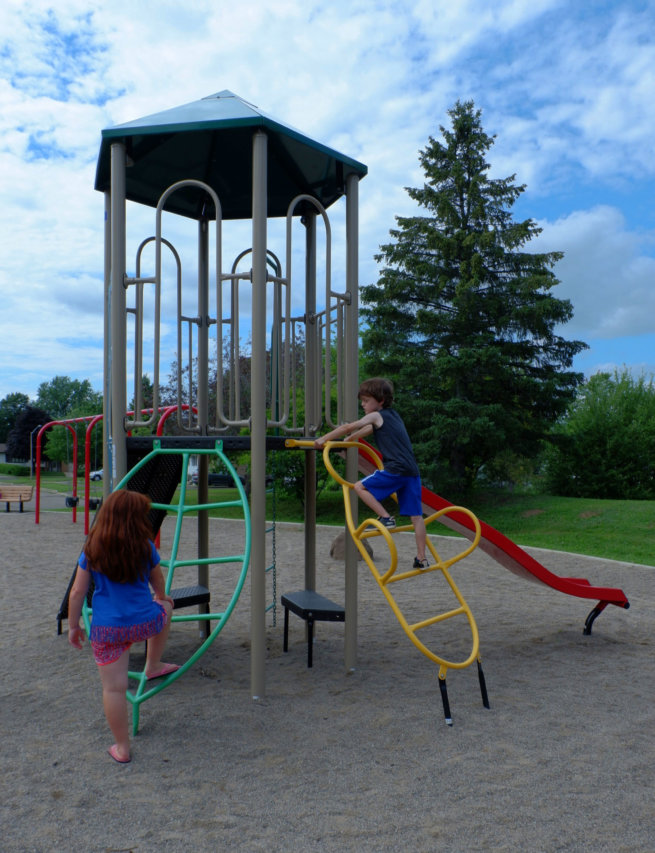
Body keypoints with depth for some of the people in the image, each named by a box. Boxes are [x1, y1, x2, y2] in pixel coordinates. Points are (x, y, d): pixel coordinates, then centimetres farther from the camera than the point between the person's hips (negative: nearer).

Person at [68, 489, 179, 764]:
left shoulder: (92, 550, -4)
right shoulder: (145, 548, -5)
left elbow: (77, 592, -1)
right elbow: (158, 581, 12)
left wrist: (73, 625, 13)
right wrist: (162, 597, 34)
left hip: (107, 629, 0)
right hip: (145, 623, 0)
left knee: (114, 688, 10)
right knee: (165, 608, 33)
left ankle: (122, 748, 20)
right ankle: (153, 666, 43)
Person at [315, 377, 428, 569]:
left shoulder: (377, 416, 2)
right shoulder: (392, 415, 25)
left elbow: (349, 427, -6)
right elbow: (367, 430, 37)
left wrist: (324, 439, -1)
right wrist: (347, 440, 42)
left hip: (395, 469, -8)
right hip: (412, 472, 8)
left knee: (360, 487, 5)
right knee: (416, 515, 7)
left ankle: (385, 517, -3)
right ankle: (421, 558, 9)